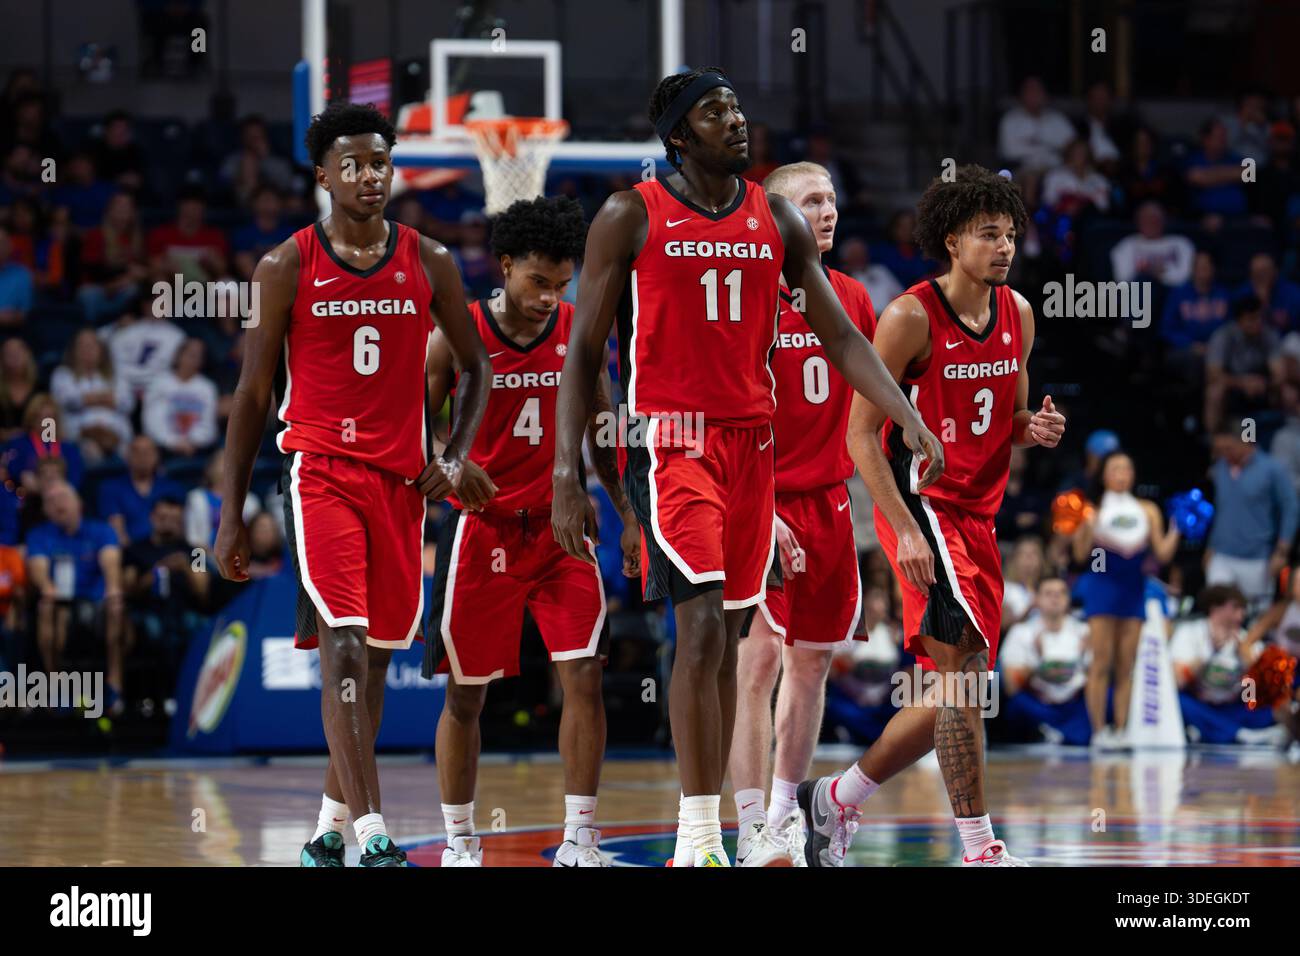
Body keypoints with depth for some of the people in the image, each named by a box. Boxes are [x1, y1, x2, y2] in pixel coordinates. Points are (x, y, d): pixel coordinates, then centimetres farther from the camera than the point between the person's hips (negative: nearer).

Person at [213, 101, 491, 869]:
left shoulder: (429, 263, 5)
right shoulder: (288, 268, -2)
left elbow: (477, 365, 16)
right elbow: (253, 394, 2)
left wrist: (456, 456, -1)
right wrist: (232, 514, -1)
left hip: (401, 478, 4)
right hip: (320, 469, -4)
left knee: (377, 654, 10)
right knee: (344, 645, -18)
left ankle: (331, 828, 24)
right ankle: (372, 834, -24)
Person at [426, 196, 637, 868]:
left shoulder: (579, 333, 1)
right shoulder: (456, 338, -7)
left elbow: (601, 432, 12)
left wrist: (629, 517, 7)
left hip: (559, 526, 2)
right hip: (481, 528, -2)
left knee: (584, 673, -11)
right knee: (465, 692, 4)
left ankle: (579, 840, -6)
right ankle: (460, 842, 18)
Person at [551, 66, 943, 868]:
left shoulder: (779, 221, 9)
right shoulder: (631, 218, -3)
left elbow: (840, 335, 10)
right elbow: (584, 351, -1)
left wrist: (910, 420, -3)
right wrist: (566, 476, -8)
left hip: (752, 441, 5)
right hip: (671, 441, -5)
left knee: (728, 635, 7)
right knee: (703, 625, -17)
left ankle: (709, 833, 13)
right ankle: (697, 838, -15)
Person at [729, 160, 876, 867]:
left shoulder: (851, 299, 8)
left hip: (829, 503, 6)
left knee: (812, 662, 11)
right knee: (758, 658, -13)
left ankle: (785, 814, 23)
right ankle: (752, 833, -13)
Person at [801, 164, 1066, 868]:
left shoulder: (1017, 314, 7)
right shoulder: (911, 317, -13)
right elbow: (861, 432, -12)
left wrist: (1036, 429, -5)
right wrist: (905, 530, -21)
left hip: (977, 513, 8)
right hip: (920, 502, -8)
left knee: (951, 695, 9)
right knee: (960, 663, -18)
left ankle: (835, 799, 27)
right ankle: (979, 849, -18)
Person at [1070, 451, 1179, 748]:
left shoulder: (1147, 511, 11)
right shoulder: (1095, 509, 2)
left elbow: (1163, 554, 8)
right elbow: (1081, 554, -4)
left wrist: (1176, 530, -5)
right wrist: (1085, 526, -20)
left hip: (1134, 588, 3)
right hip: (1102, 586, -3)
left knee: (1126, 665, 3)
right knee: (1102, 662, -9)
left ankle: (1121, 730, 5)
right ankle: (1099, 730, -7)